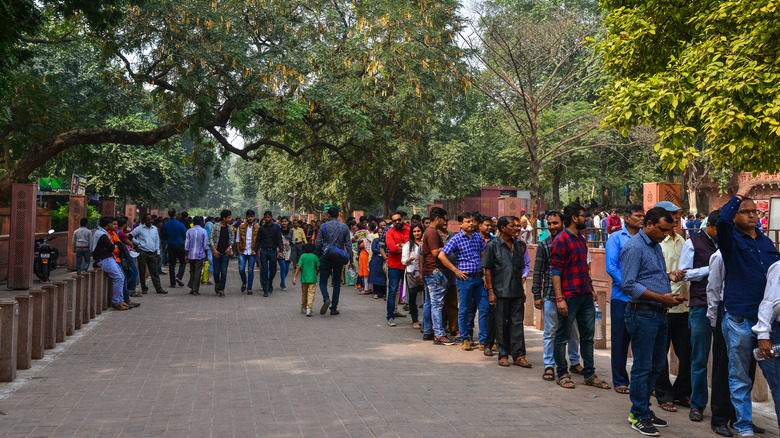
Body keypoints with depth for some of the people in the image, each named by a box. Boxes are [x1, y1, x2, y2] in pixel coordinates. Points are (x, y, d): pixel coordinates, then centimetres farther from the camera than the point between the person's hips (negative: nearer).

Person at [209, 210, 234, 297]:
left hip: (226, 253, 2)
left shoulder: (230, 228, 8)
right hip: (217, 252, -2)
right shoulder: (215, 226, -3)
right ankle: (217, 284, 35)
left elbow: (232, 239, 15)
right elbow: (211, 238, -3)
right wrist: (214, 249, -12)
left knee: (224, 272, -2)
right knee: (216, 271, 6)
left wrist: (229, 247, -2)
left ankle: (221, 290, 3)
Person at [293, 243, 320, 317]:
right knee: (311, 294, -4)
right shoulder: (315, 257, 0)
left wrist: (294, 277, -6)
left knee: (304, 293, 17)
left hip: (304, 278, 2)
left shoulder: (302, 256, 1)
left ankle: (303, 308, 29)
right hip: (312, 279, -2)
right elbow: (318, 268, 1)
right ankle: (308, 309, -18)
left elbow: (299, 267, -7)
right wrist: (316, 274, 22)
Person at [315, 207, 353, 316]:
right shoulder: (345, 227, 2)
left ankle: (326, 299, -21)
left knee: (323, 281, 7)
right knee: (337, 282, 10)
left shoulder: (323, 226, -2)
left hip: (326, 256, -2)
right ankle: (334, 308, 10)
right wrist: (351, 259, 8)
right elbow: (348, 244, 3)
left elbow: (318, 243, -2)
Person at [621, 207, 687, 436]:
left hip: (659, 314, 9)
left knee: (657, 365, 15)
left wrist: (670, 275, 5)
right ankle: (639, 417, 10)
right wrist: (661, 298, -20)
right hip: (642, 314, -9)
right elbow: (629, 285, -20)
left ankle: (641, 409, 27)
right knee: (642, 367, -1)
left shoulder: (656, 246, 15)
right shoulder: (634, 247, -14)